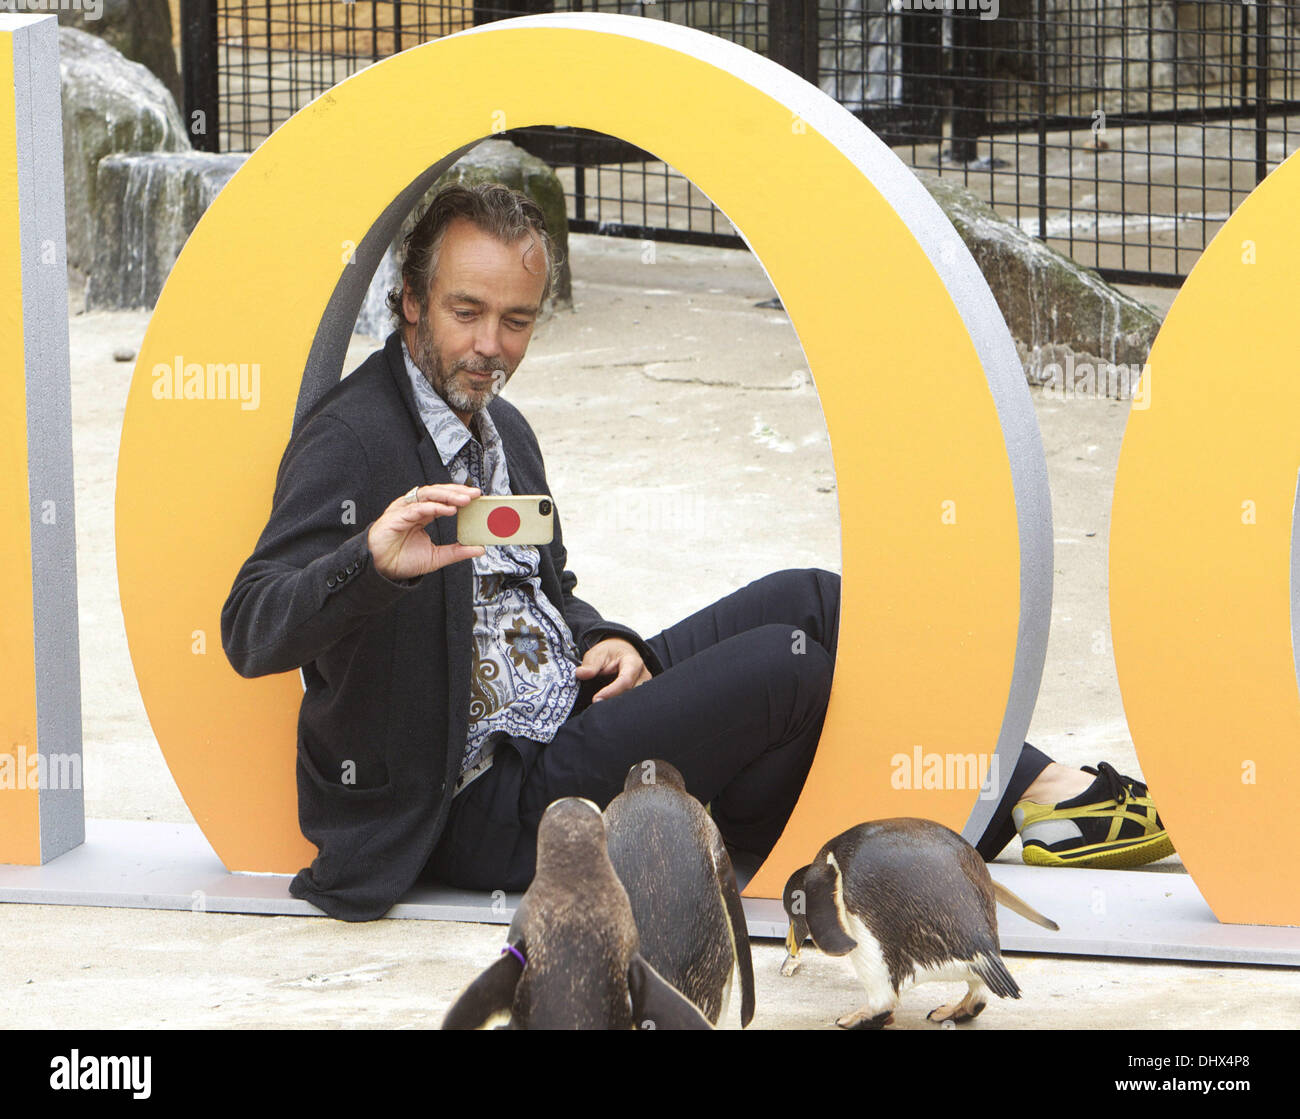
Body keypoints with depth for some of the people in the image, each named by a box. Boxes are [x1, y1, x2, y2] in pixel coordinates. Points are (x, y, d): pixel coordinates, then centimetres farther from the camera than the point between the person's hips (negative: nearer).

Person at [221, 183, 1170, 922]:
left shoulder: (502, 431, 15)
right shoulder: (352, 442, -15)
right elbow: (250, 634, -24)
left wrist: (603, 642, 2)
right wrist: (373, 561, -43)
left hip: (560, 725, 9)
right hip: (478, 812, -9)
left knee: (810, 602, -1)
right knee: (790, 665, -16)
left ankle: (1029, 787, 2)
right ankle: (1026, 799, 0)